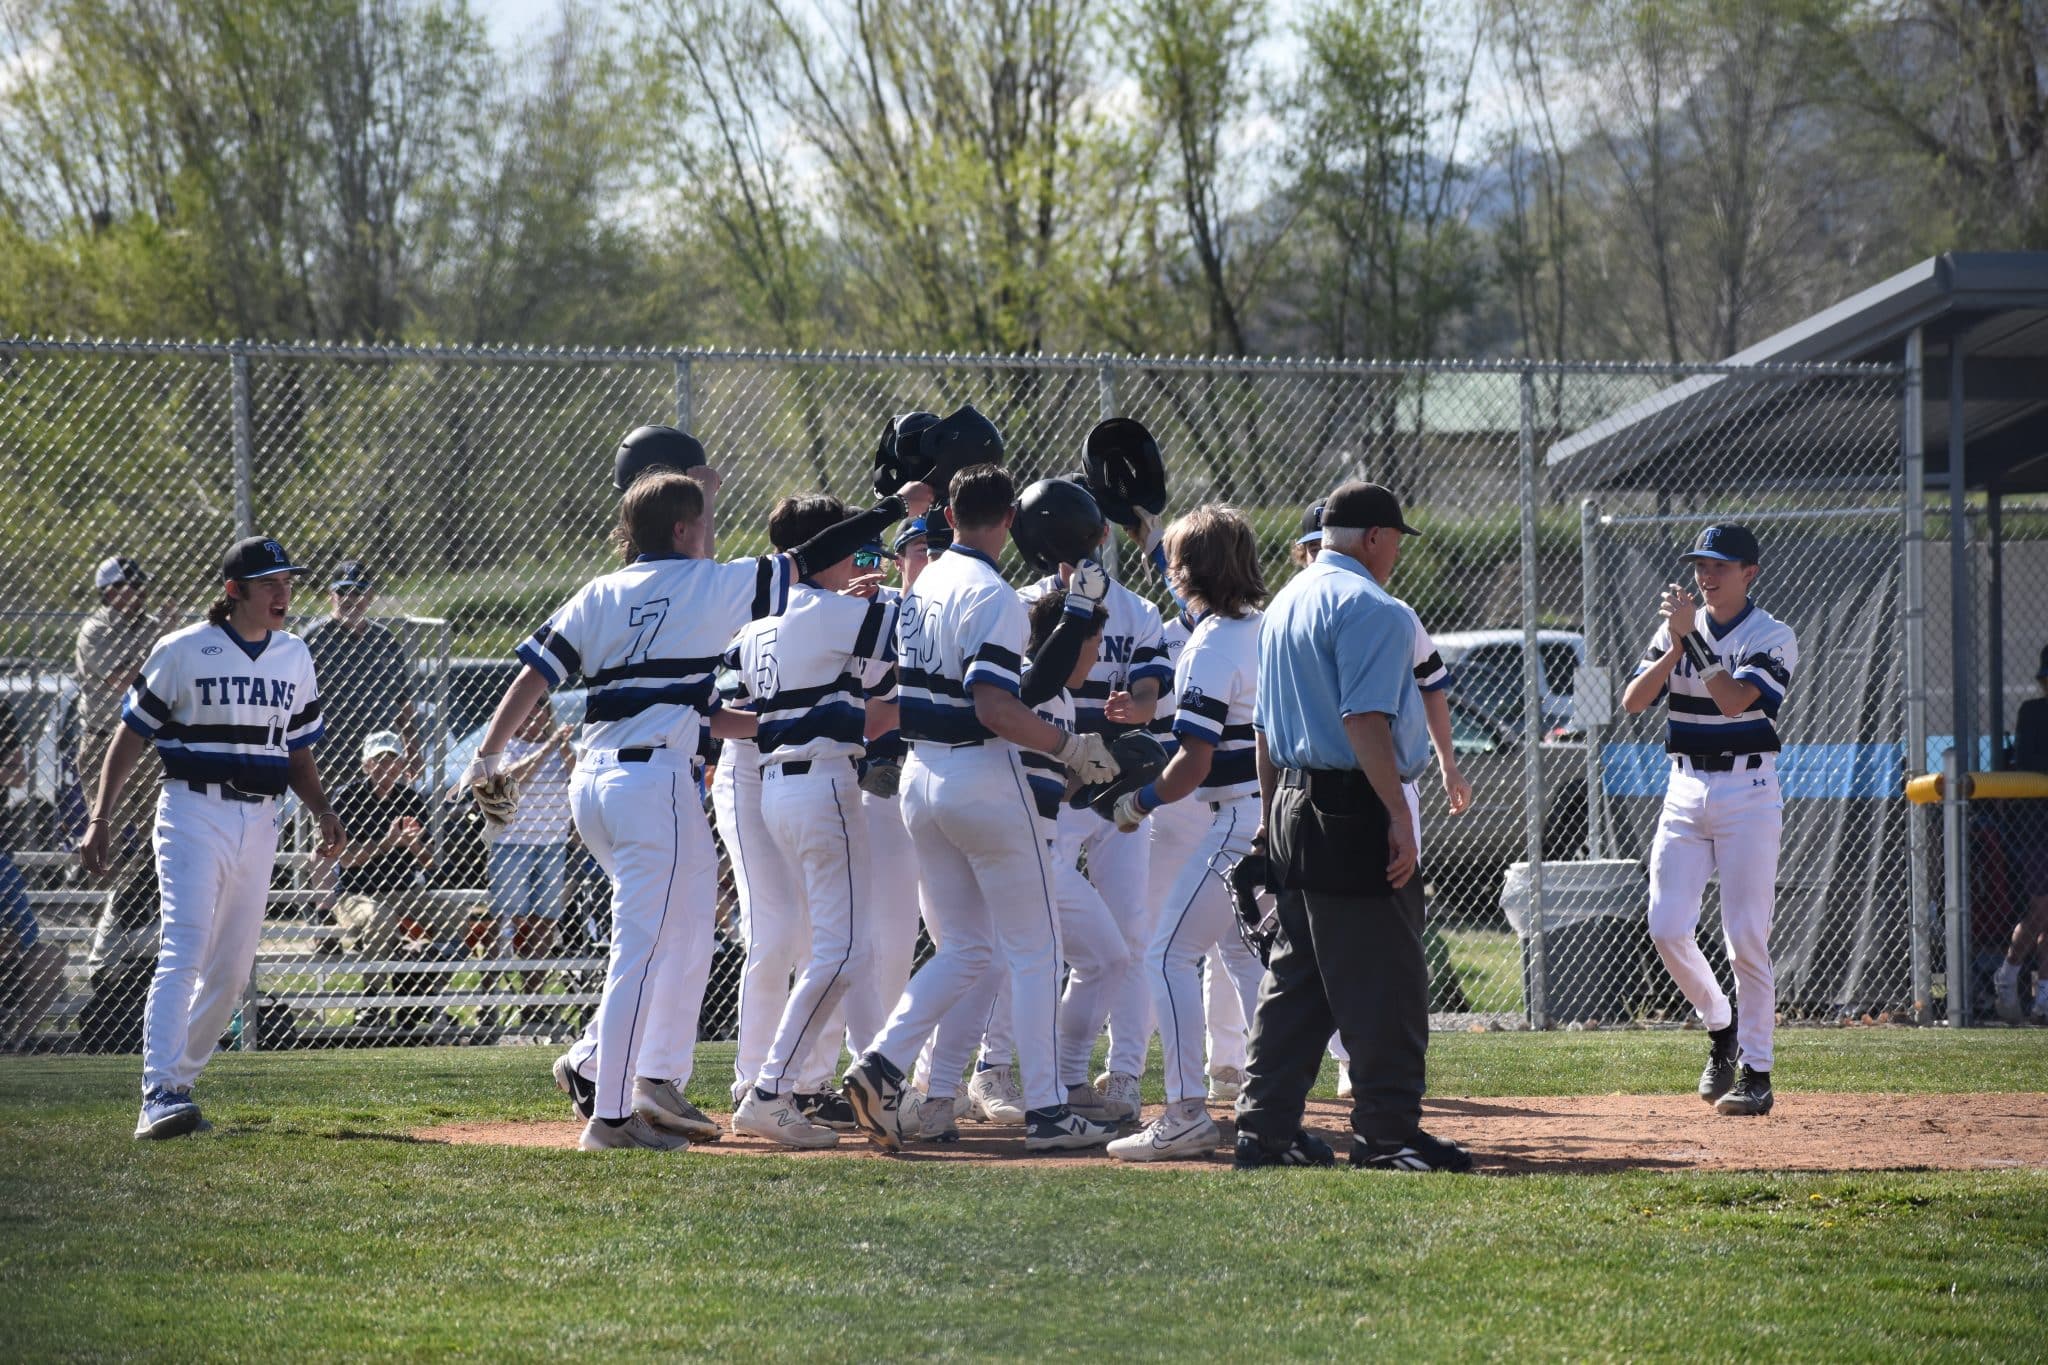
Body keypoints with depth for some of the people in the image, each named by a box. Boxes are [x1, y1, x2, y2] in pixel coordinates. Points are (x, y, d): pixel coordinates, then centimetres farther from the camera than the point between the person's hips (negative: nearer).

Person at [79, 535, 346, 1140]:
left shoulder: (294, 657, 12)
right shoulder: (183, 652, -5)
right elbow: (131, 737, 0)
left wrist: (323, 812, 3)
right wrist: (100, 818, -8)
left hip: (259, 823, 6)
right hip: (193, 813, -6)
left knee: (232, 970, 6)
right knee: (185, 951, -19)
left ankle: (178, 1081, 19)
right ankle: (160, 1095, -26)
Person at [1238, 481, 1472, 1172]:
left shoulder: (1284, 604, 18)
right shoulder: (1367, 606, -12)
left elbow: (1264, 725, 22)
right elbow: (1365, 720, -21)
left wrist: (1270, 816, 26)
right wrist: (1398, 815, -21)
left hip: (1292, 804, 10)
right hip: (1353, 807, -10)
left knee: (1296, 973, 12)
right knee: (1384, 980, -6)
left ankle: (1266, 1128, 11)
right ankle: (1388, 1131, -6)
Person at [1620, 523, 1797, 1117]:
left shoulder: (1772, 638, -5)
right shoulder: (1677, 629, 8)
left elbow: (1735, 699, -21)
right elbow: (1633, 701, -3)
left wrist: (1691, 638, -22)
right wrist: (1677, 646, -15)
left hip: (1748, 793, -4)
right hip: (1685, 792, 5)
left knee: (1746, 939, -7)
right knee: (1667, 928, -4)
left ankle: (1756, 1072, 0)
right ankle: (1720, 1027, 21)